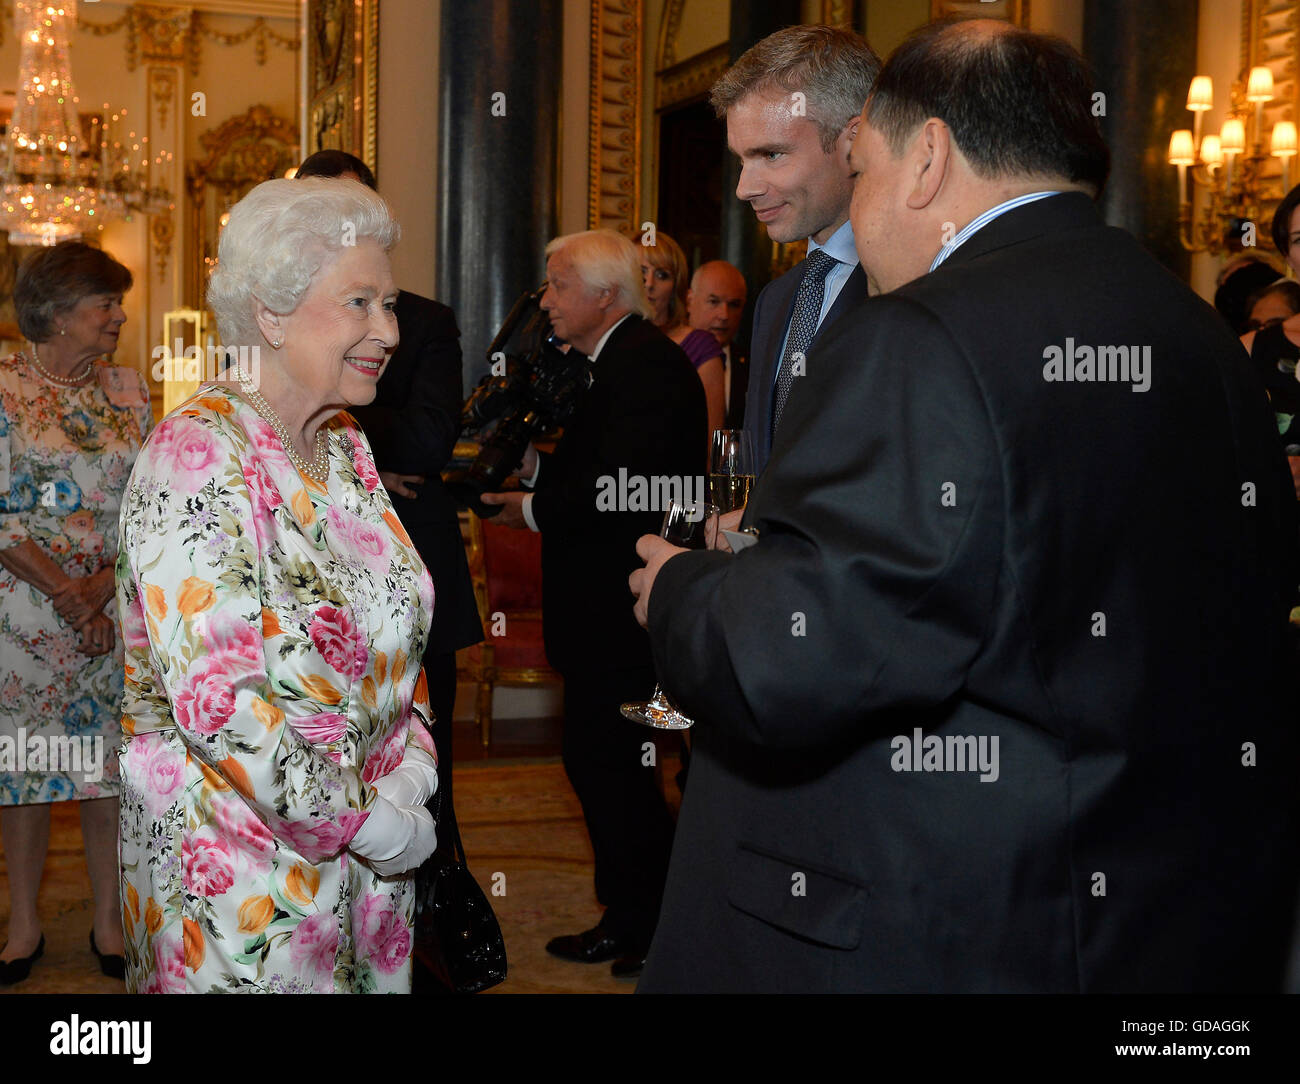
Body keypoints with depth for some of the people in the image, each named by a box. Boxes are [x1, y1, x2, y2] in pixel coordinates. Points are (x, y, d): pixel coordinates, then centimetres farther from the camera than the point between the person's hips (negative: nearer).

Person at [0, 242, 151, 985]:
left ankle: (109, 919, 20)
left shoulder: (129, 389, 6)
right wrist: (65, 593, -12)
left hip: (118, 605, 3)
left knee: (110, 761, 7)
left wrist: (104, 584, -9)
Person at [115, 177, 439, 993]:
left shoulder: (345, 444, 6)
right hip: (240, 858, -7)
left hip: (371, 832, 7)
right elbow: (215, 699, -25)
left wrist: (410, 767, -2)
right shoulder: (195, 457, -19)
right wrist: (364, 820, -19)